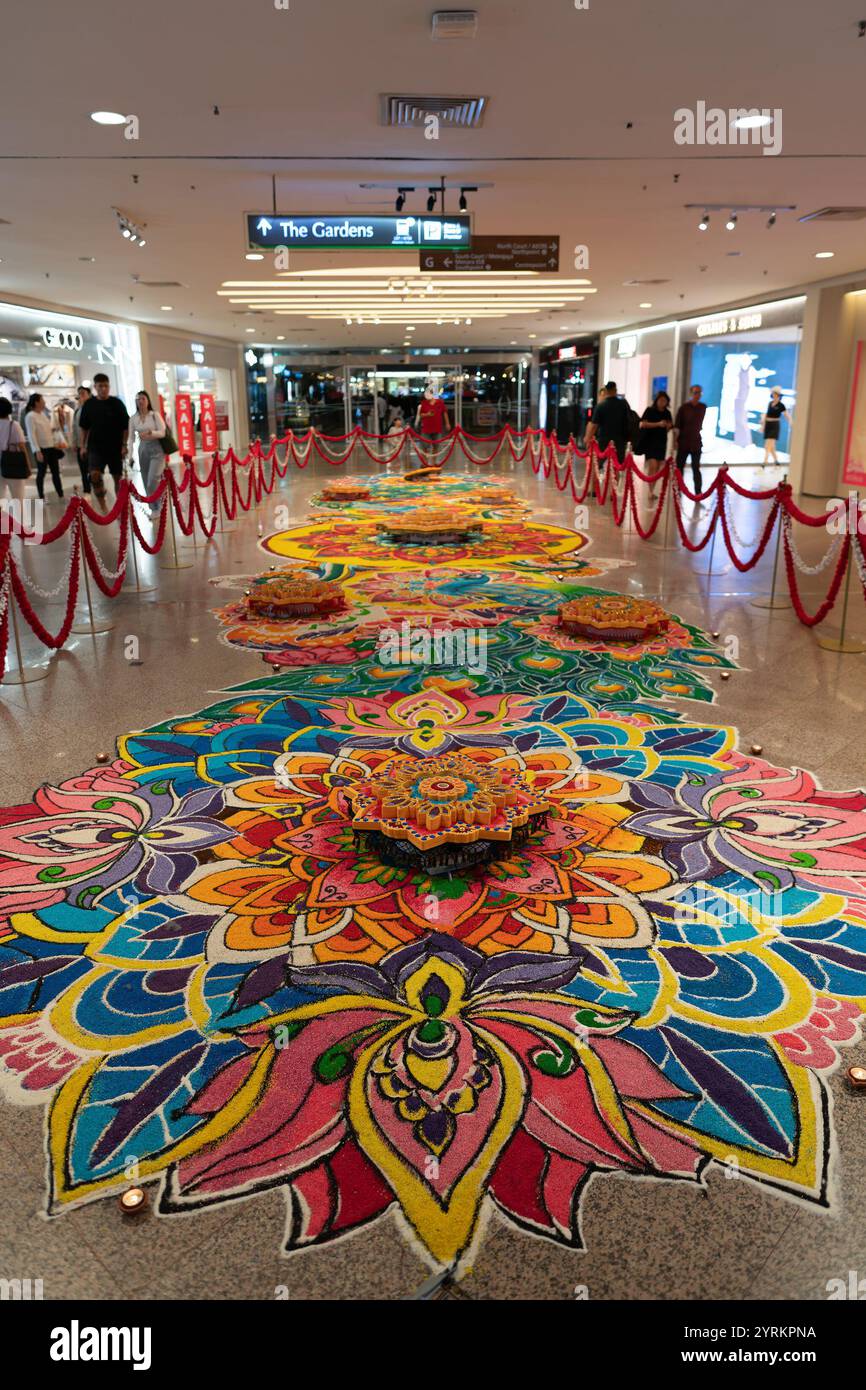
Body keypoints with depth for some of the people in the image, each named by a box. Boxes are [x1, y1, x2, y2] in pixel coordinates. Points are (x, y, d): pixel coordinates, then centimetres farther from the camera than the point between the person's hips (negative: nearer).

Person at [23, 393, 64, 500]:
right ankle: (41, 498, 8)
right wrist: (37, 451, -24)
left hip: (51, 447, 8)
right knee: (41, 473, 0)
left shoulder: (43, 414, 12)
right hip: (41, 449, -7)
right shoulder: (30, 416, -12)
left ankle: (61, 495, 14)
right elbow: (31, 435, -18)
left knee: (56, 472, 8)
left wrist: (55, 444, 15)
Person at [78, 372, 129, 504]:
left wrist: (124, 445, -6)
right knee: (95, 475, -16)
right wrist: (83, 446, 5)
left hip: (115, 447, -1)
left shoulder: (117, 403, -2)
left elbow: (126, 426, 0)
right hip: (96, 447, 1)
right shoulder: (89, 404, 3)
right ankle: (103, 507, -9)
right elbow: (83, 427, 10)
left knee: (118, 477, 5)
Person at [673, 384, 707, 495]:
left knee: (696, 468, 1)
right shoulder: (684, 407, -4)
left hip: (696, 442, 2)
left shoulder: (702, 407, 5)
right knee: (679, 466, 3)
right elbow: (677, 425, -8)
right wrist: (675, 439, -14)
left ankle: (698, 492, 1)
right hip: (683, 442, -2)